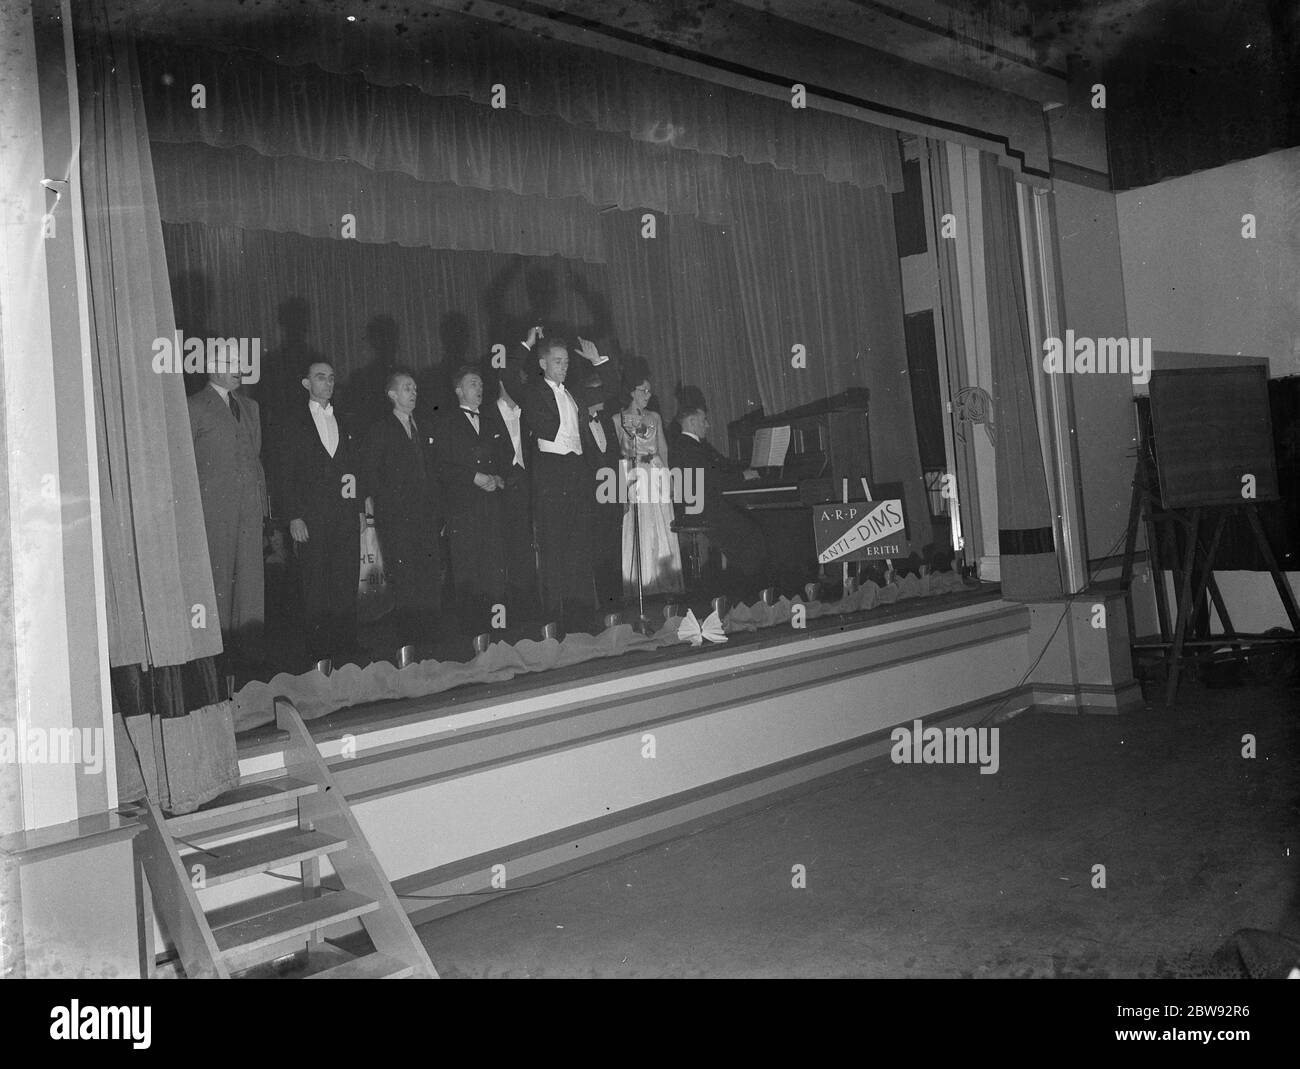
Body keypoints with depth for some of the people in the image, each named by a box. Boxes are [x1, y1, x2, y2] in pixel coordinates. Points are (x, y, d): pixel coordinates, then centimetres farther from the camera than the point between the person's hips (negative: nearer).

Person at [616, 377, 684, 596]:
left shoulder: (654, 418, 16)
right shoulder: (619, 419, 5)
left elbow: (663, 449, 14)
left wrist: (666, 475, 6)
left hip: (656, 474, 3)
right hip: (632, 477, -3)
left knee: (660, 531, 0)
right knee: (637, 532, -6)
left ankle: (661, 583, 3)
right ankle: (637, 584, -3)